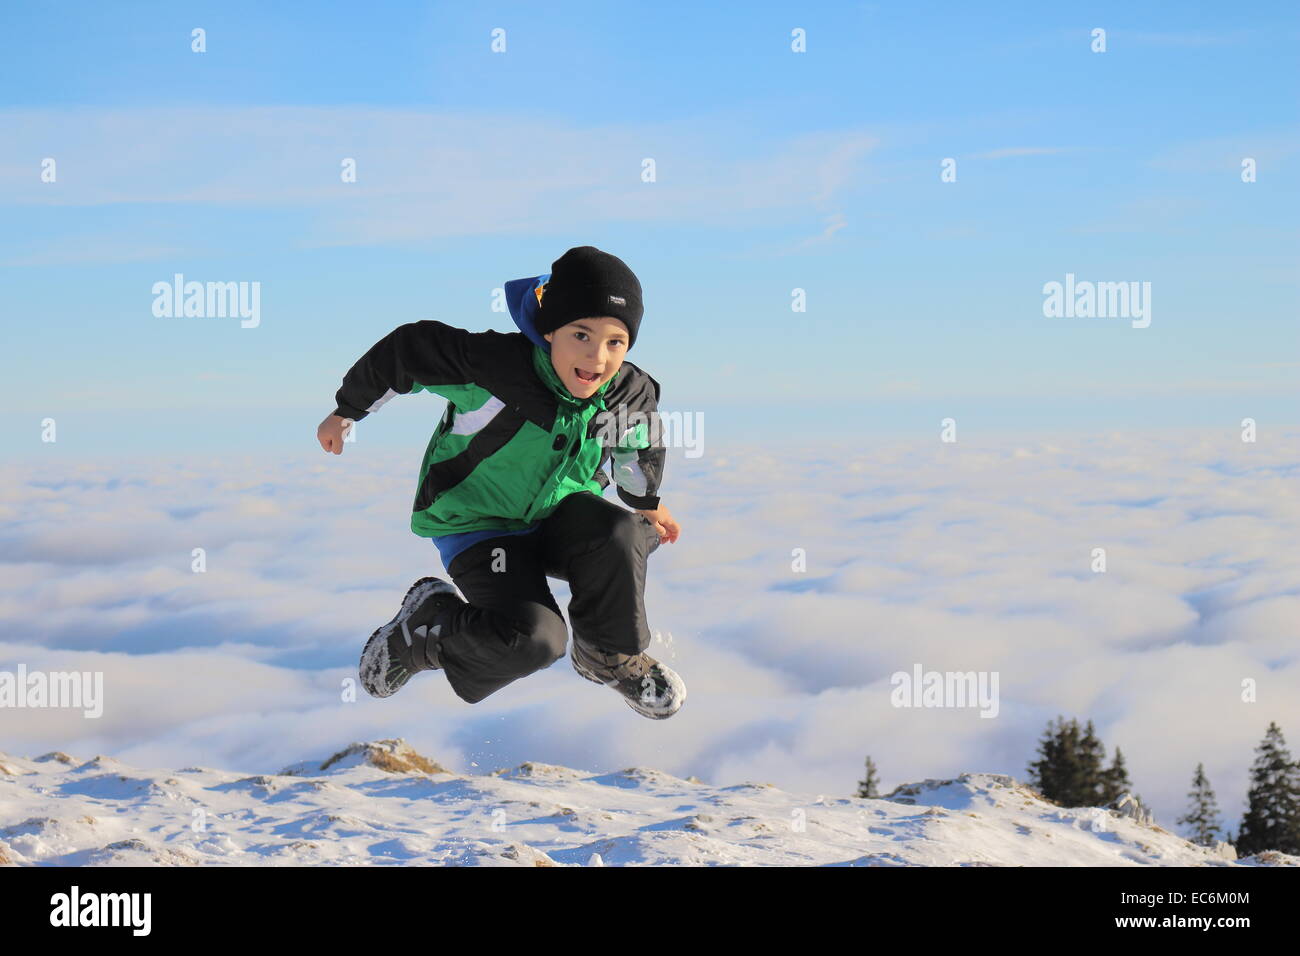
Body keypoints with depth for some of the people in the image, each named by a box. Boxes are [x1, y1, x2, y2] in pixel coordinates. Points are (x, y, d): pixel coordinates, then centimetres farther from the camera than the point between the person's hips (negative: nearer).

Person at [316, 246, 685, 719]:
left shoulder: (631, 392, -13)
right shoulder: (494, 364, -30)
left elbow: (640, 433, 13)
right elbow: (405, 350, -16)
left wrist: (647, 502, 27)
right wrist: (345, 412, 0)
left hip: (555, 514, 5)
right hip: (477, 525, -5)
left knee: (619, 535, -30)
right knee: (533, 639, -27)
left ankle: (611, 655, 0)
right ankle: (425, 626, 4)